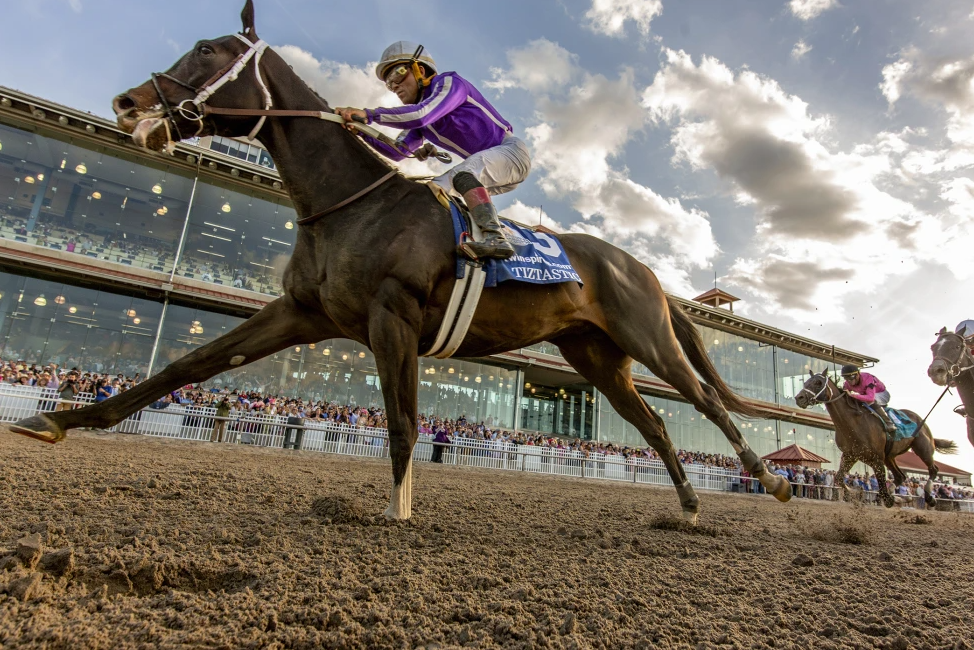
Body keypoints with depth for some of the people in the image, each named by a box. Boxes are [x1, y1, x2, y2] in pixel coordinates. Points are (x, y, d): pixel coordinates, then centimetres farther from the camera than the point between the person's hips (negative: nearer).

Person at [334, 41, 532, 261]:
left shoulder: (449, 82, -9)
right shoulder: (418, 119, 14)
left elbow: (421, 115, -27)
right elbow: (397, 151, 4)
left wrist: (368, 114, -26)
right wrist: (360, 130, -8)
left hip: (511, 151, -8)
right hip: (486, 165, 9)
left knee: (464, 172, -33)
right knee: (434, 188, 3)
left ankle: (495, 237, -45)